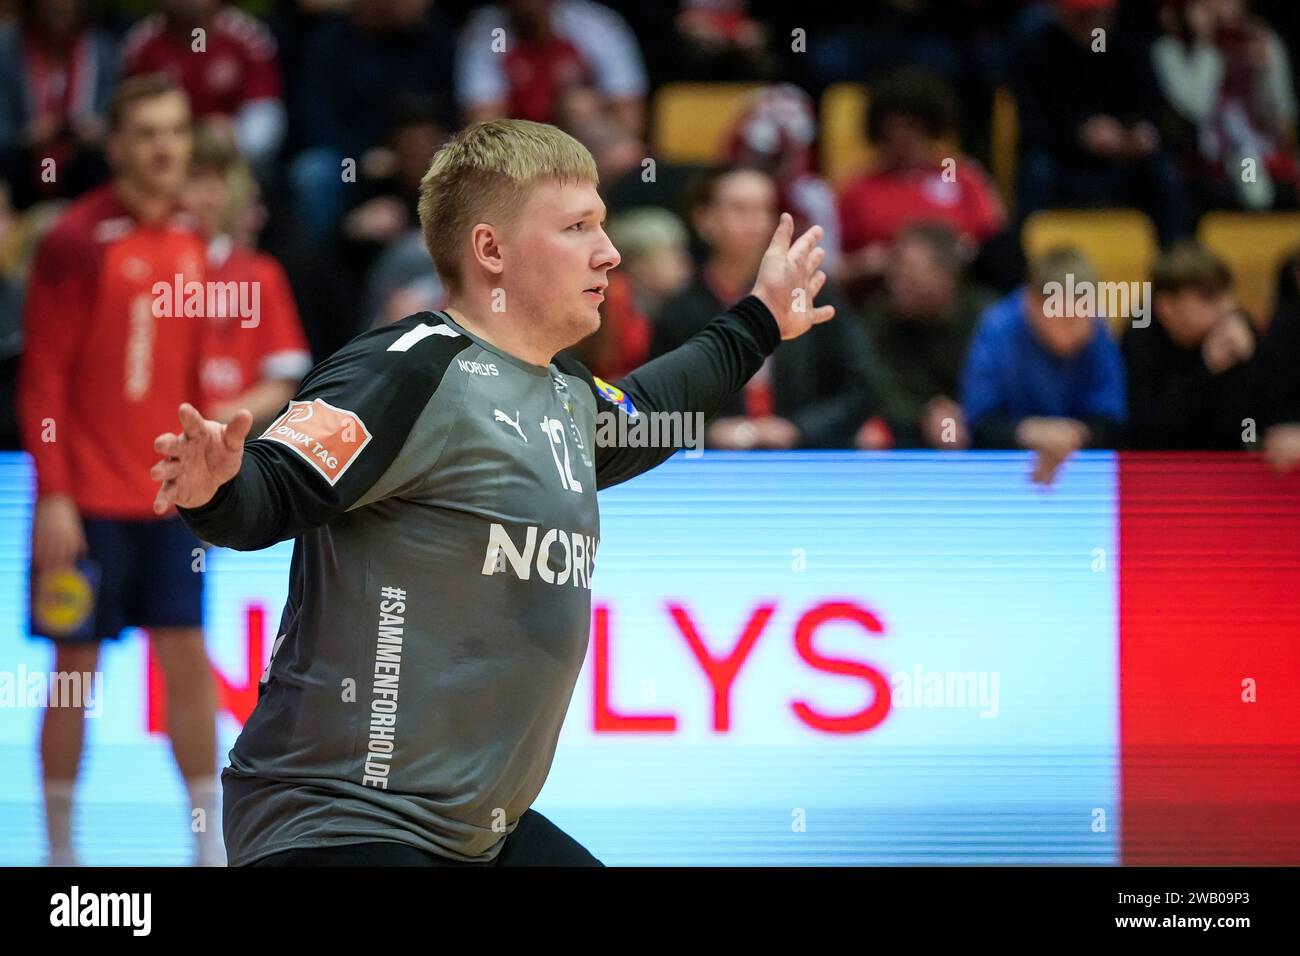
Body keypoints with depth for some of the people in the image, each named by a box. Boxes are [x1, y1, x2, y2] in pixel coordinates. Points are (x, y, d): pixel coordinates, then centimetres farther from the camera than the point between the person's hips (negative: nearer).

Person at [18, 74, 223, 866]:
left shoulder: (189, 247, 9)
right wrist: (55, 496, -15)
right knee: (76, 668, 1)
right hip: (89, 503, -5)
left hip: (168, 501, 5)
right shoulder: (78, 243, -9)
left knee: (189, 659, 4)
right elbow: (43, 380, -11)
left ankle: (211, 847, 9)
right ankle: (62, 850, 9)